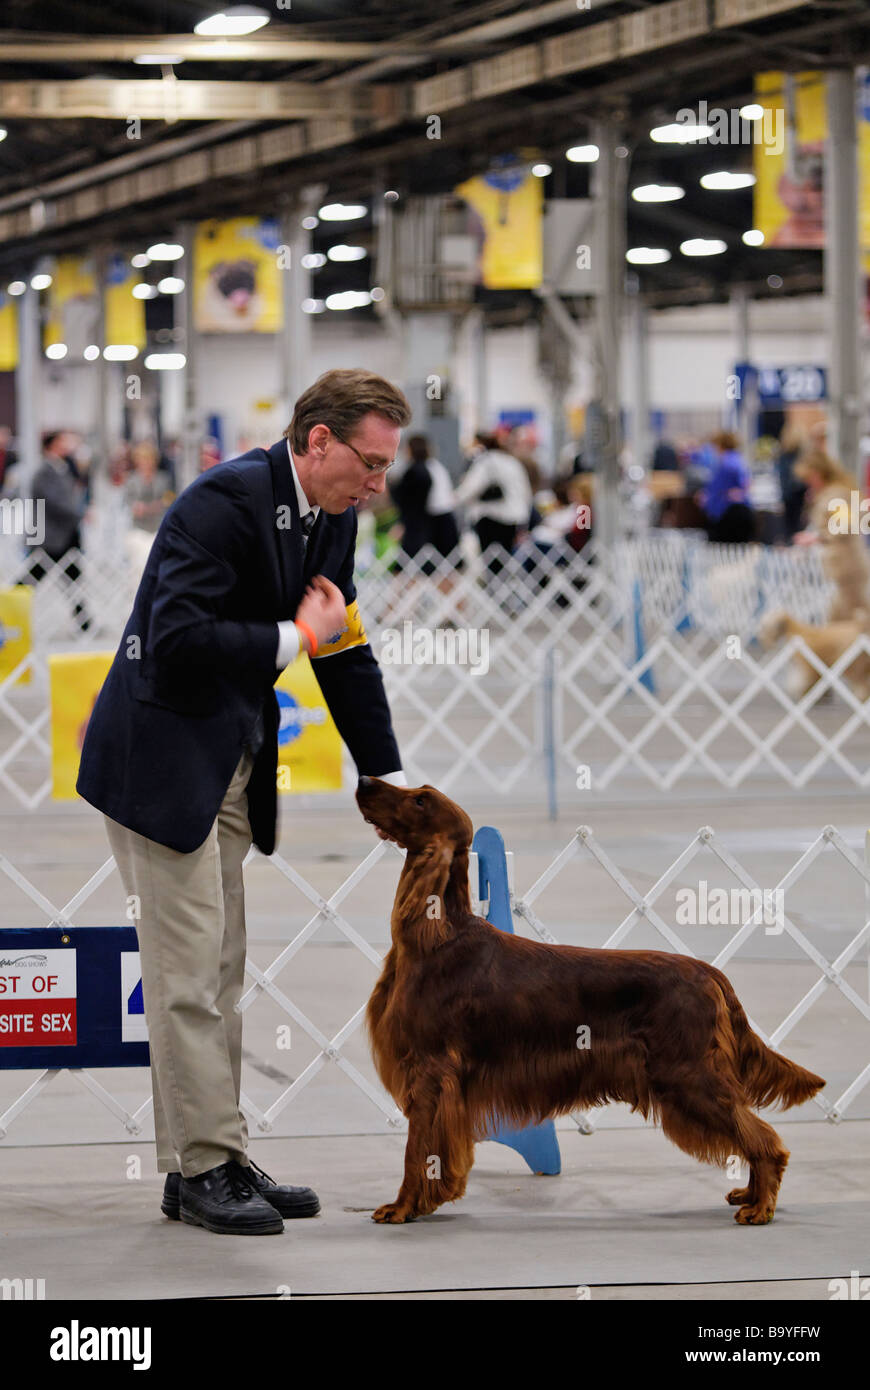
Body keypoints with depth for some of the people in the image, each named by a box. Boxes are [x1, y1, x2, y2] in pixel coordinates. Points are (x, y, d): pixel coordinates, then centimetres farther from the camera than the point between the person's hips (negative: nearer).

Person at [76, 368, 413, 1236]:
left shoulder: (330, 517, 7)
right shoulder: (226, 500, -21)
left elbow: (345, 652, 15)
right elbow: (177, 639, -30)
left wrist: (388, 780, 14)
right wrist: (295, 637, -20)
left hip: (231, 763, 9)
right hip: (160, 760, -9)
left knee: (219, 972, 11)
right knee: (188, 971, -6)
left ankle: (213, 1161, 17)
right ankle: (203, 1167, 1)